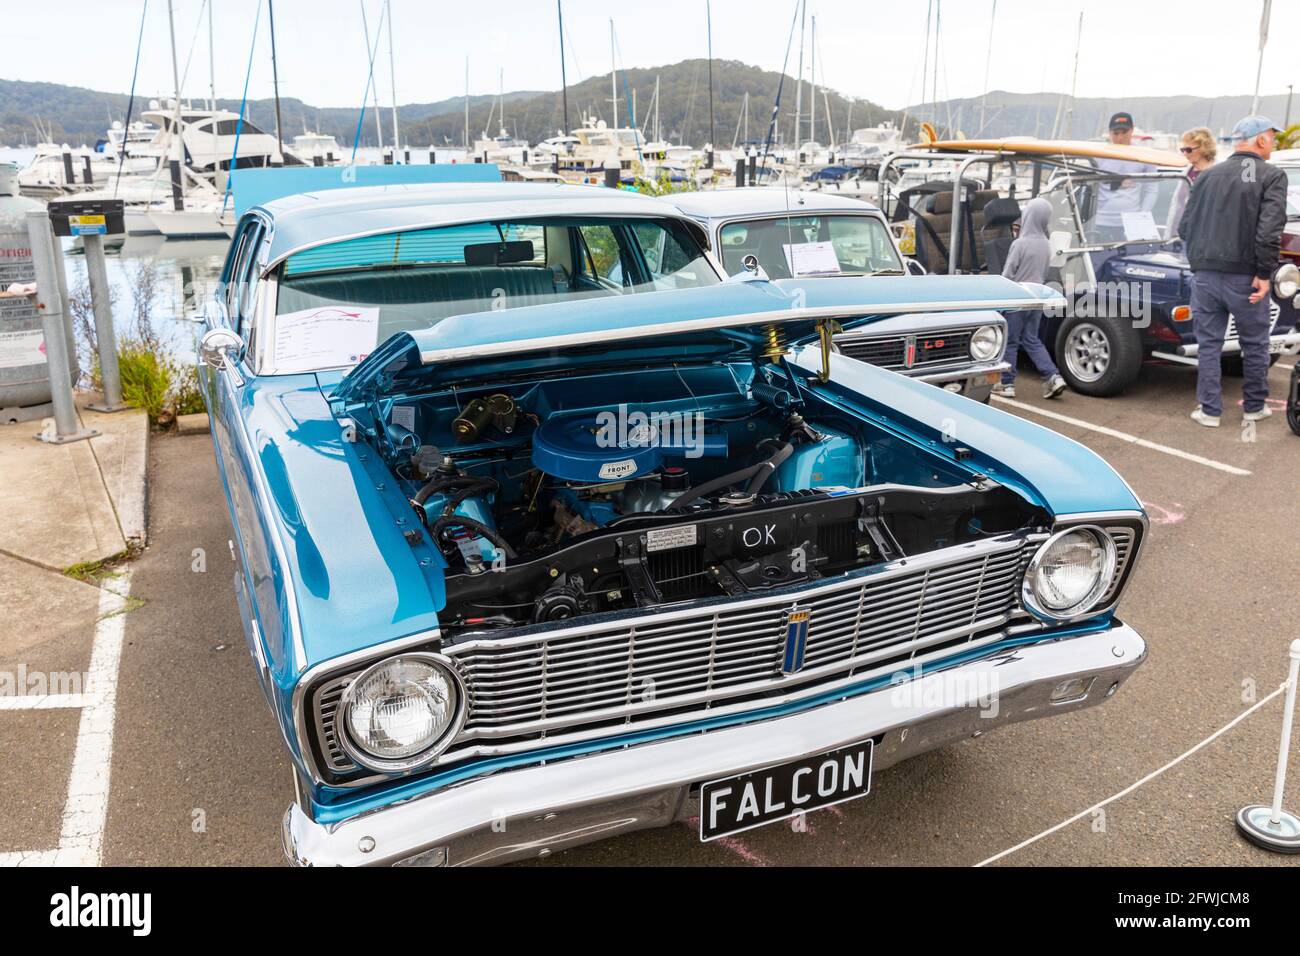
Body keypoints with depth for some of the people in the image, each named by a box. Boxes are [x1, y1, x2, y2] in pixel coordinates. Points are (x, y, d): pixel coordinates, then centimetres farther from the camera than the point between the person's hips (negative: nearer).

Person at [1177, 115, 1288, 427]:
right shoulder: (1271, 176, -5)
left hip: (1204, 275, 3)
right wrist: (1265, 273, -11)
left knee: (1208, 344, 10)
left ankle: (1209, 410, 12)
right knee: (1254, 344, 13)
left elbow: (1184, 228, 9)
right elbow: (1270, 230, -16)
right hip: (1244, 276, -3)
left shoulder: (1208, 176, 8)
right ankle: (1254, 407, 23)